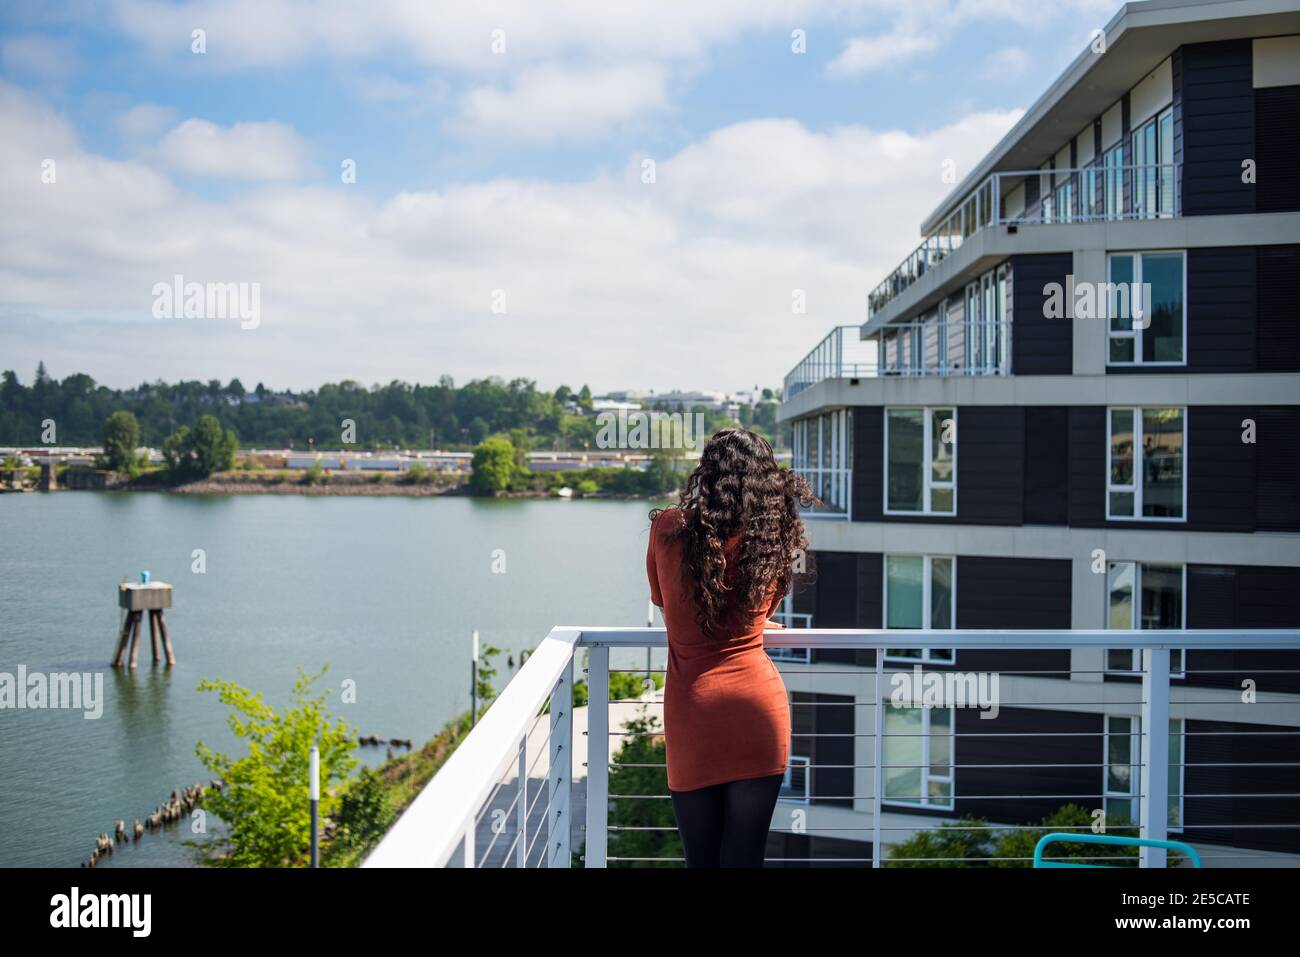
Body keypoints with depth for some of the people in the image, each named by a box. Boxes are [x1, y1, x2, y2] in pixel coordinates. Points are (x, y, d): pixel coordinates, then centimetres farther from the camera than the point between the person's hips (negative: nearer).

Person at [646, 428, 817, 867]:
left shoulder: (668, 527, -2)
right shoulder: (772, 537, 1)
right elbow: (764, 612, 11)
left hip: (692, 713, -1)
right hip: (759, 710, 1)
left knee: (700, 857, 9)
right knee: (745, 856, 8)